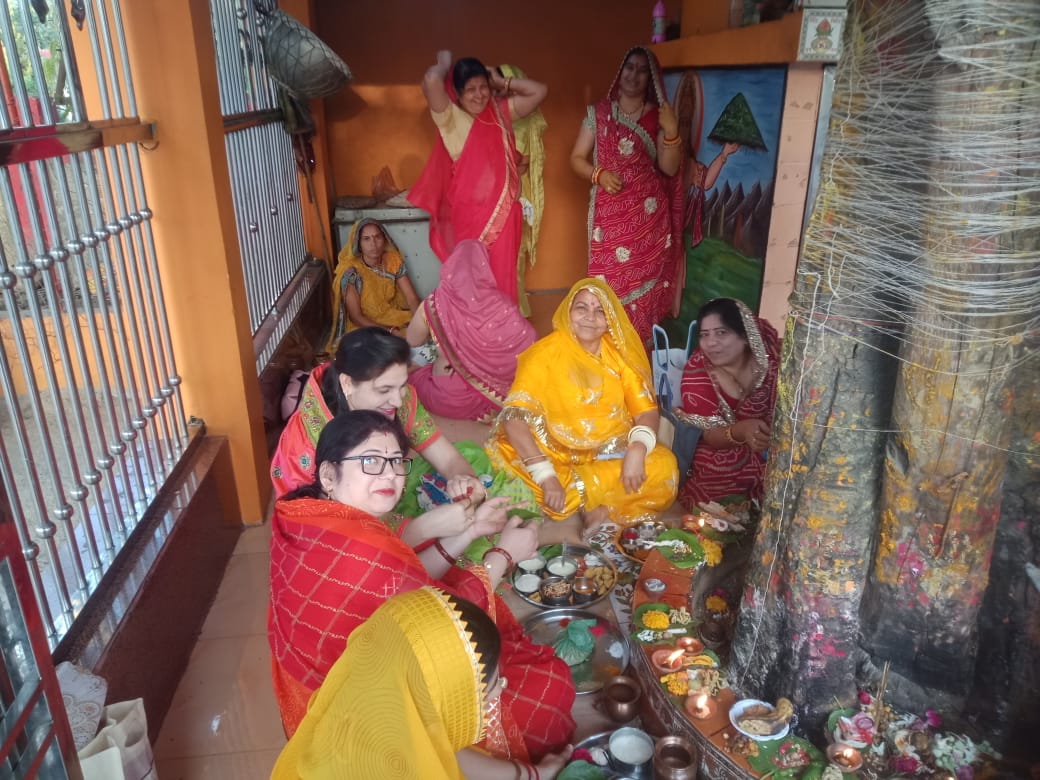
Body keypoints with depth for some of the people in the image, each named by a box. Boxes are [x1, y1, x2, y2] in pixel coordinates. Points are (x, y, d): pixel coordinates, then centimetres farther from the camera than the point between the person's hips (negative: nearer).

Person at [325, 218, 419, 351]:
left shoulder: (393, 261, -6)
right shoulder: (351, 271, -19)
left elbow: (412, 299, -8)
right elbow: (355, 316, -17)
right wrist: (390, 331, -26)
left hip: (393, 318, 5)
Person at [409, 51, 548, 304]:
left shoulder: (501, 111, 11)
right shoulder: (451, 118, -5)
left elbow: (540, 91, 12)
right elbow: (431, 81, -23)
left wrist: (502, 82, 7)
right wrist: (444, 63, -1)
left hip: (503, 212, 5)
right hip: (469, 213, -5)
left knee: (503, 277, 8)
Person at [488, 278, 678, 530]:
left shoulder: (620, 353, 2)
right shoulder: (545, 354, -10)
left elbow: (647, 410, 0)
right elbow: (514, 417, -18)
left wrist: (638, 450, -22)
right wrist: (546, 476, -28)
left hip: (610, 457, 3)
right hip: (558, 459, -3)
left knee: (664, 465, -22)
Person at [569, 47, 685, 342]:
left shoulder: (659, 116, 5)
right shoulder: (598, 113, 4)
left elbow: (669, 168, -1)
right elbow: (577, 158, 5)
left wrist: (672, 132, -16)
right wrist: (599, 174, -13)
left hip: (649, 213, 1)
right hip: (609, 212, -1)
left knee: (644, 279, 3)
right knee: (609, 278, -3)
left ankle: (639, 343, 15)